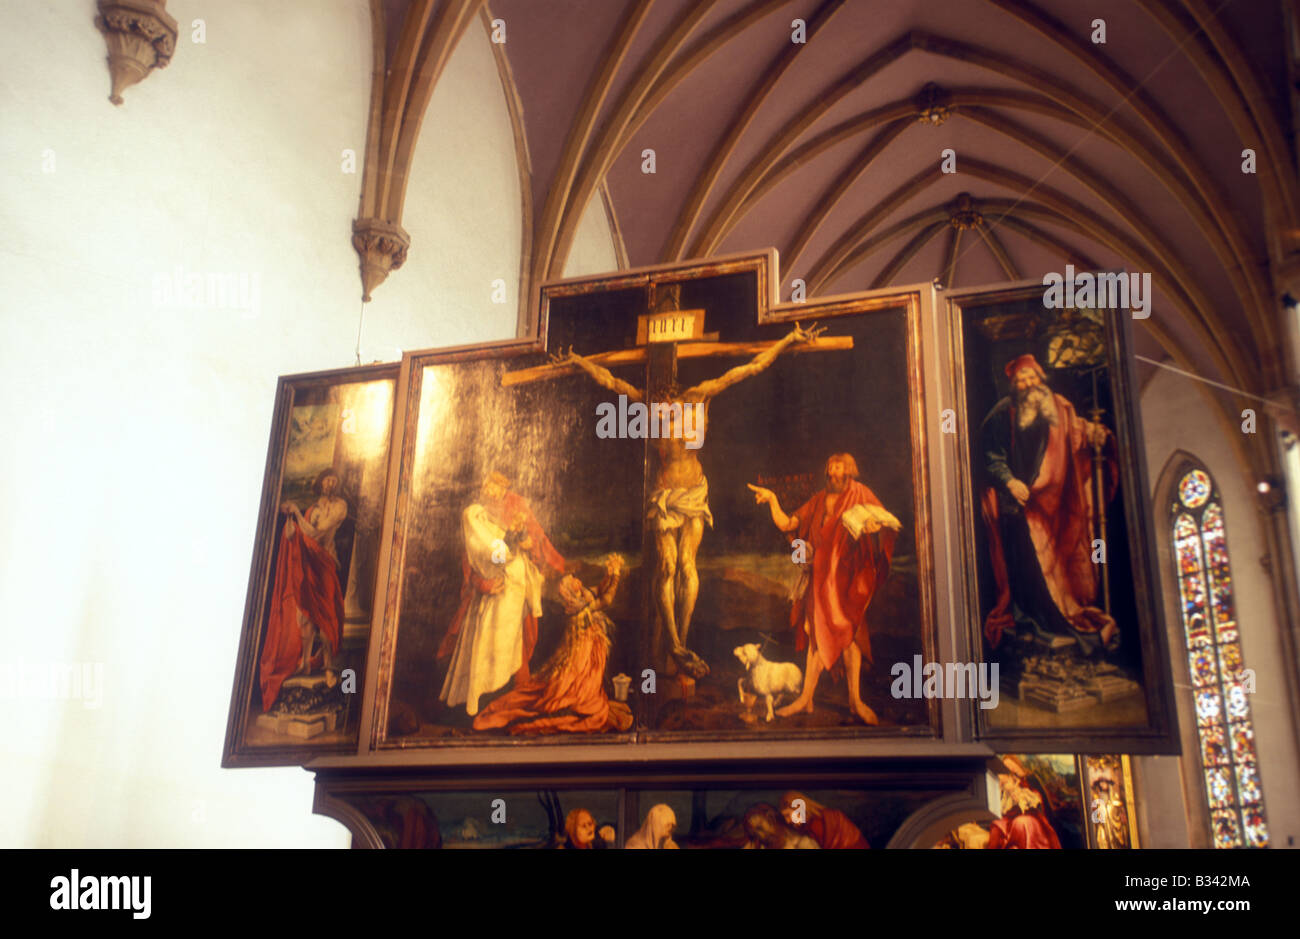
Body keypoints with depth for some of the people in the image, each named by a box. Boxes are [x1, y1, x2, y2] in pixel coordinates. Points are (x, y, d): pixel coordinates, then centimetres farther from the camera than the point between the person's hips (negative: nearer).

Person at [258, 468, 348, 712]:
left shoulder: (339, 505, -5)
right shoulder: (315, 506, 16)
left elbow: (316, 534, -14)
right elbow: (294, 537, 11)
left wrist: (297, 513, -13)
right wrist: (290, 516, -5)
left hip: (324, 563, -6)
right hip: (306, 563, 6)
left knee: (323, 614, -7)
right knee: (305, 612, 5)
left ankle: (328, 664, -1)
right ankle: (306, 662, 13)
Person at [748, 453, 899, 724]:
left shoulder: (860, 494, 6)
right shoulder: (818, 501, 16)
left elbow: (886, 526, -4)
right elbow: (786, 524, 12)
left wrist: (873, 526, -26)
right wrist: (772, 499, 1)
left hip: (847, 574, -3)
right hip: (820, 575, 3)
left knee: (848, 630, -4)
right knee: (818, 632, 2)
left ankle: (855, 699, 3)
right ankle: (806, 697, 3)